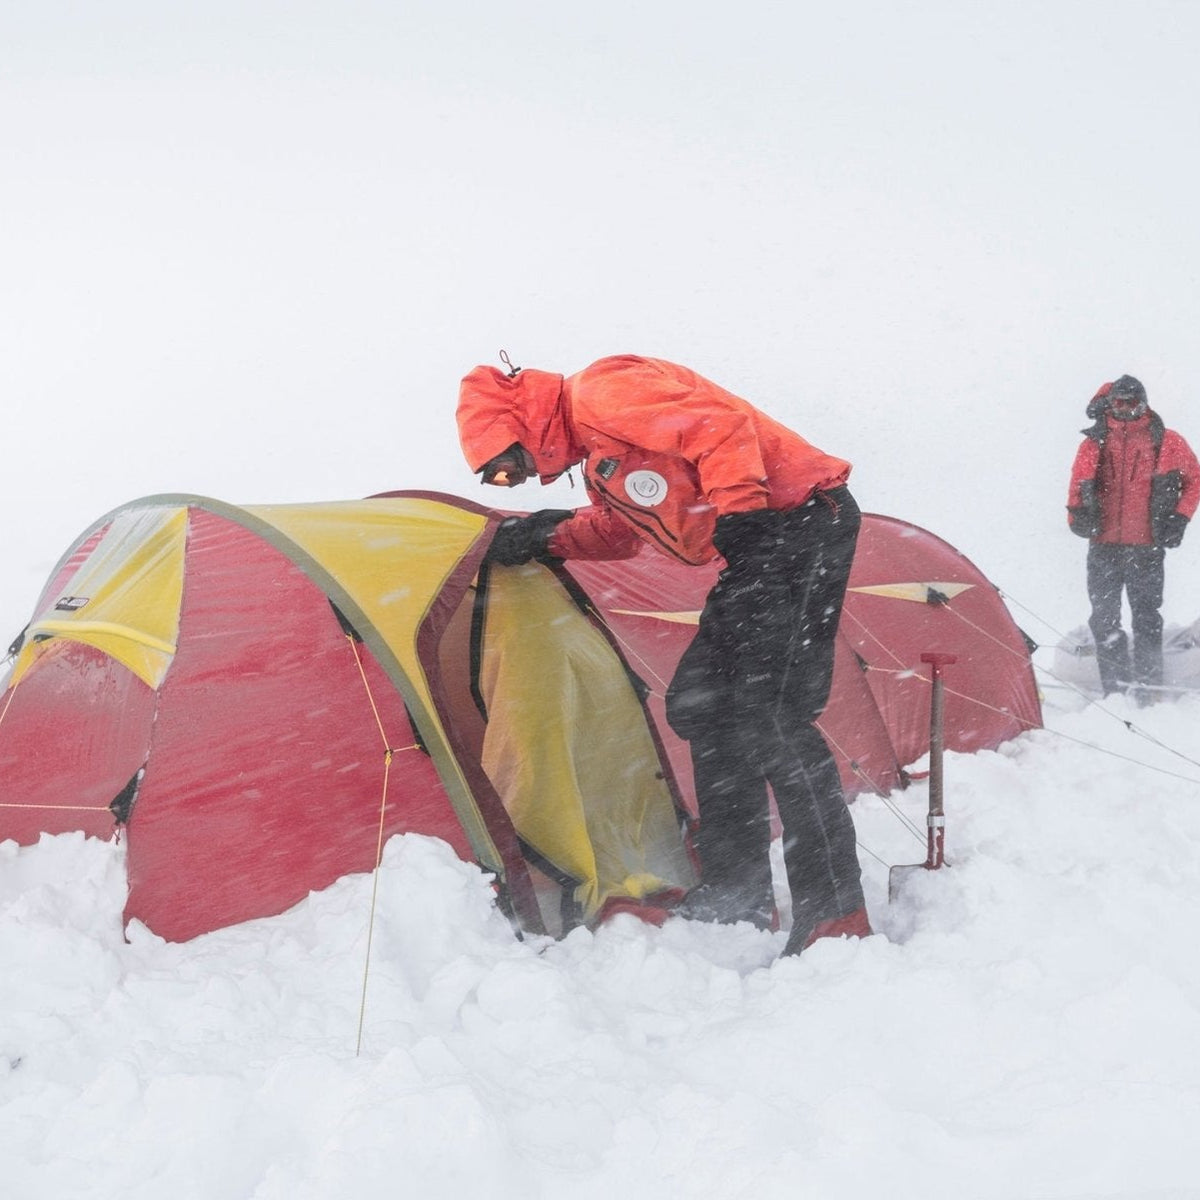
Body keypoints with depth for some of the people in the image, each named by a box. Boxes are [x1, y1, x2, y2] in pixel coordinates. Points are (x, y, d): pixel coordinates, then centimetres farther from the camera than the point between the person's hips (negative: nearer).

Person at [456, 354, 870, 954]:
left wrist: (740, 511, -26)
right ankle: (738, 893, 19)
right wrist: (543, 538, 22)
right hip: (763, 545, 11)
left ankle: (836, 914, -18)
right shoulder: (597, 453, 20)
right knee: (699, 704, 13)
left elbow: (722, 424, -22)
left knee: (770, 712, -19)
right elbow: (618, 531, 34)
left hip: (805, 517, -11)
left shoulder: (600, 392, -12)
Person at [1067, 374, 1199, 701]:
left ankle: (1147, 689, 0)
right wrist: (1078, 514, -4)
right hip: (1103, 545, 3)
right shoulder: (1095, 442, 10)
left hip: (1146, 547, -3)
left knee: (1146, 618, -4)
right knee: (1104, 619, 2)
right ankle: (1115, 690, 8)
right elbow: (1078, 484, 14)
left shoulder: (1166, 441, 4)